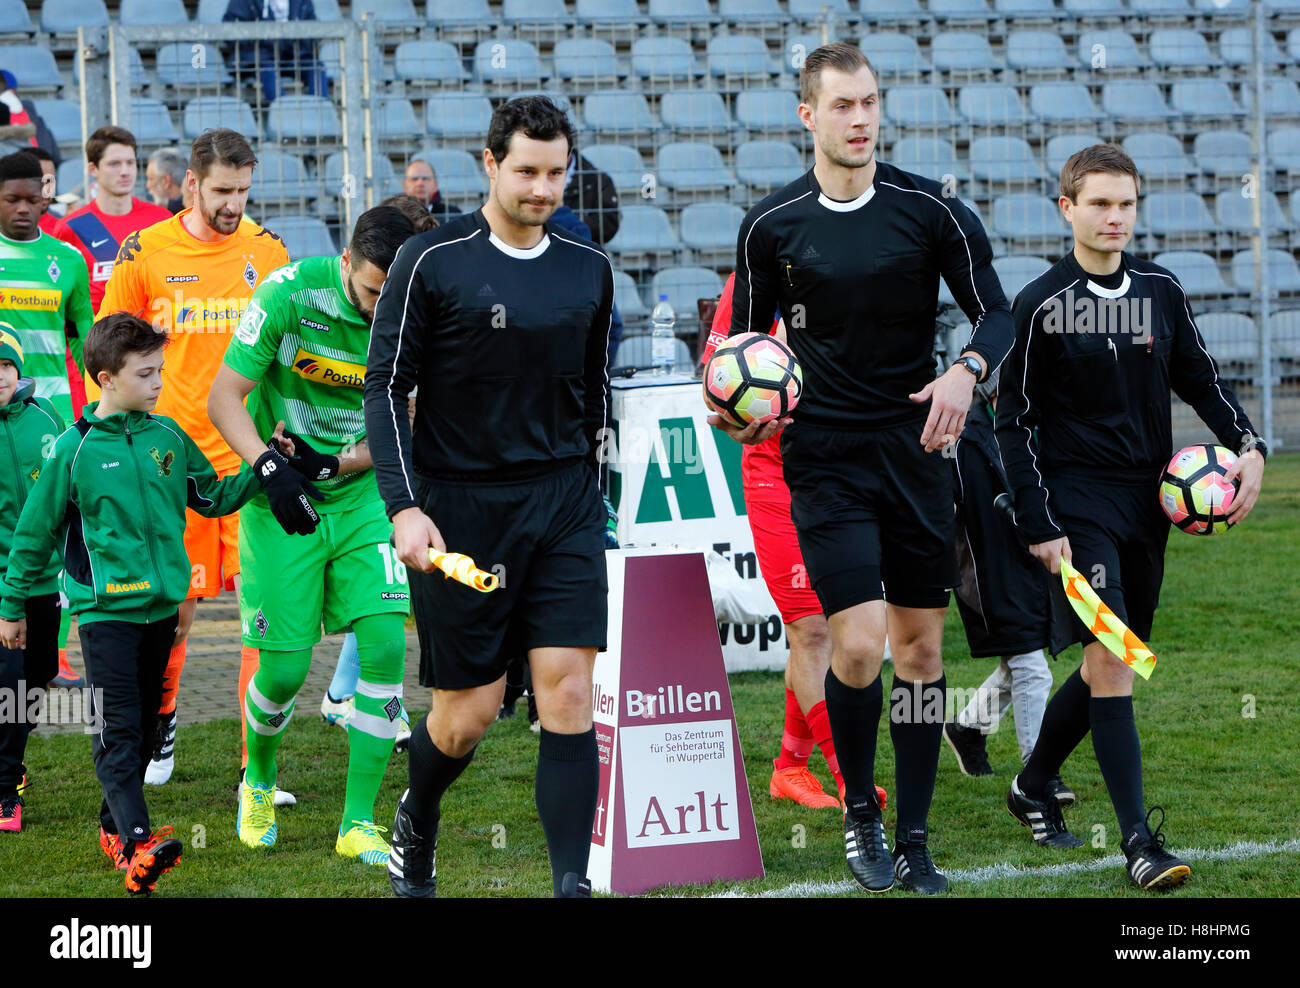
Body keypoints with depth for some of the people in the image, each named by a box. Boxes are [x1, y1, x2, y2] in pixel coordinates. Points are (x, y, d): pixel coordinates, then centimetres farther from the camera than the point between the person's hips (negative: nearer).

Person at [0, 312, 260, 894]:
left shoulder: (169, 437, 6)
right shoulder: (76, 449, -7)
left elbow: (213, 497, 18)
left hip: (162, 604, 6)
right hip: (105, 609, -5)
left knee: (144, 725, 13)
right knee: (118, 730, -13)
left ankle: (113, 825, 27)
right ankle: (137, 844, -23)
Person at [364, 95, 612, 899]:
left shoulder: (589, 269, 7)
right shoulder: (432, 262, -7)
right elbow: (385, 385, -6)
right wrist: (405, 507, -14)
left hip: (564, 503, 3)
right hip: (461, 508, -3)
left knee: (569, 690, -9)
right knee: (468, 711, 2)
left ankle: (573, 882, -8)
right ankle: (416, 825, 34)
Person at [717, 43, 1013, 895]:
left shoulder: (931, 210, -1)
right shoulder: (771, 226, -1)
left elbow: (996, 313, 2)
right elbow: (748, 339, 10)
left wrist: (967, 370, -18)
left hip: (914, 448, 2)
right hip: (823, 456, -2)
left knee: (921, 644, 5)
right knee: (858, 644, -14)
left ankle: (913, 841, 16)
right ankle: (859, 813, 9)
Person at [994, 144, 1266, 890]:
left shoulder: (1161, 291, 7)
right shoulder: (1041, 306, -7)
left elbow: (1202, 380, 17)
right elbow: (1016, 423, -4)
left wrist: (1249, 446, -1)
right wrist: (1039, 527, -10)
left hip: (1147, 498, 5)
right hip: (1078, 498, -5)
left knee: (1112, 660, 11)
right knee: (1110, 658, -15)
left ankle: (1032, 787, 33)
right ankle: (1139, 839, -16)